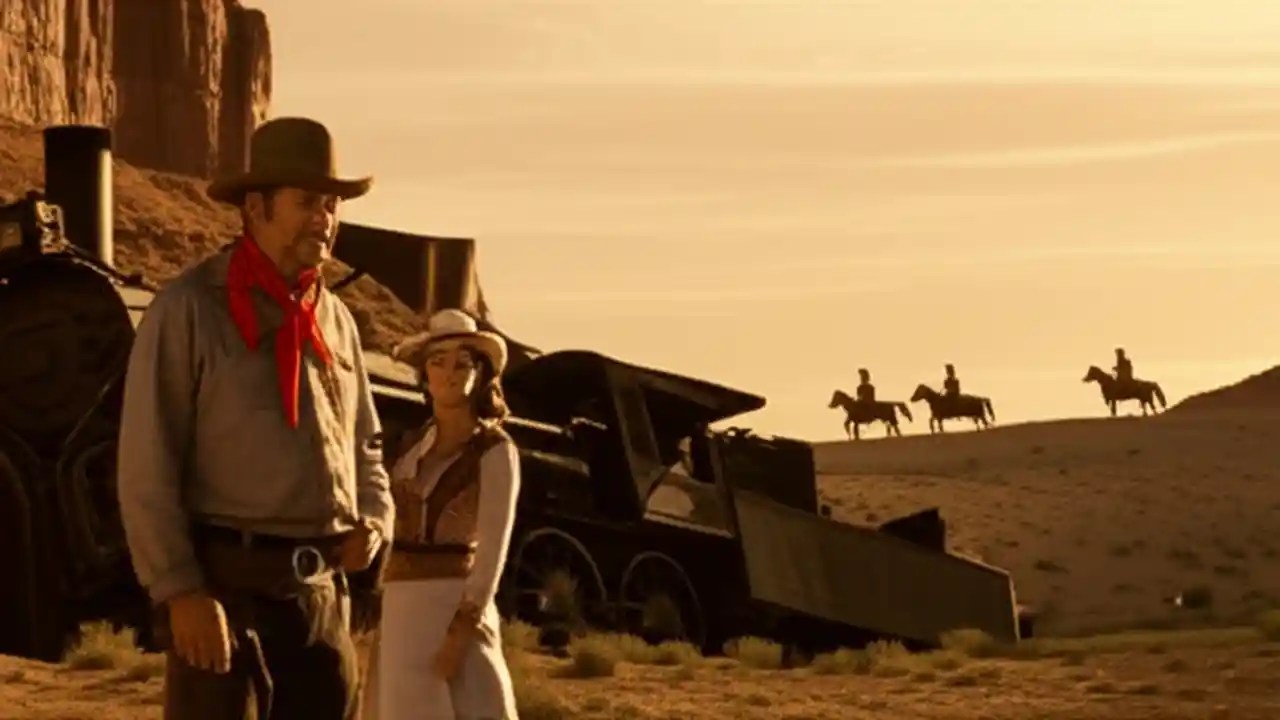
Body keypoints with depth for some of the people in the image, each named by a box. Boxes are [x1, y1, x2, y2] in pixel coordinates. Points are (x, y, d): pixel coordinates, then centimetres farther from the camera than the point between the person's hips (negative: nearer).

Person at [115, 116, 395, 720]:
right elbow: (146, 466, -10)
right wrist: (180, 591, -16)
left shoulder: (335, 319, 14)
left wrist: (375, 521, 4)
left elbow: (363, 445, 25)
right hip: (223, 582, -7)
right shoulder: (189, 308, -7)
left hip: (320, 588, 7)